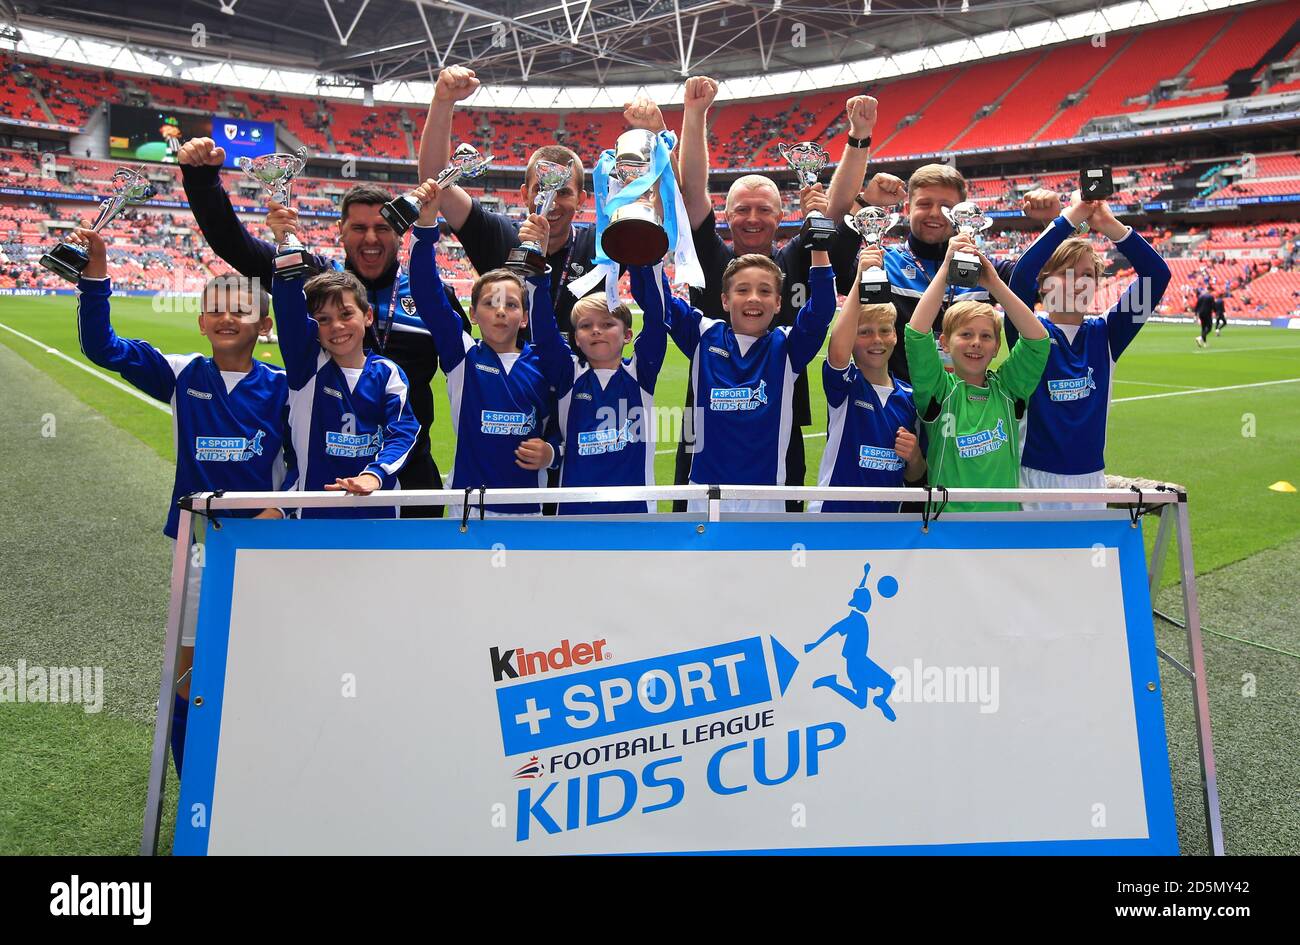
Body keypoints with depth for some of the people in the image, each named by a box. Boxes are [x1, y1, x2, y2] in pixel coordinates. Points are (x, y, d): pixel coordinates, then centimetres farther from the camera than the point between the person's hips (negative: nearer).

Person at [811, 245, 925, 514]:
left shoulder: (909, 397, 2)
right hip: (834, 510, -4)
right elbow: (838, 349, -33)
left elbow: (914, 477, 10)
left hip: (887, 511, 4)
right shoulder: (845, 383, -8)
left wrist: (914, 457, -12)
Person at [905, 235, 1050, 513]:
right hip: (948, 509, -2)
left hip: (1005, 506, 3)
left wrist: (994, 283, -12)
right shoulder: (939, 389, -5)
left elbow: (1038, 338, -8)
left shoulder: (1006, 388, 3)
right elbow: (916, 333, -18)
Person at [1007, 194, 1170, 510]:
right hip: (1034, 476, -3)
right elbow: (1021, 277, -23)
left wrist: (1111, 226, -15)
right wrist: (1071, 217, -21)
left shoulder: (1104, 334, 3)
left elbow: (1157, 274, -5)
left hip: (1090, 477, 3)